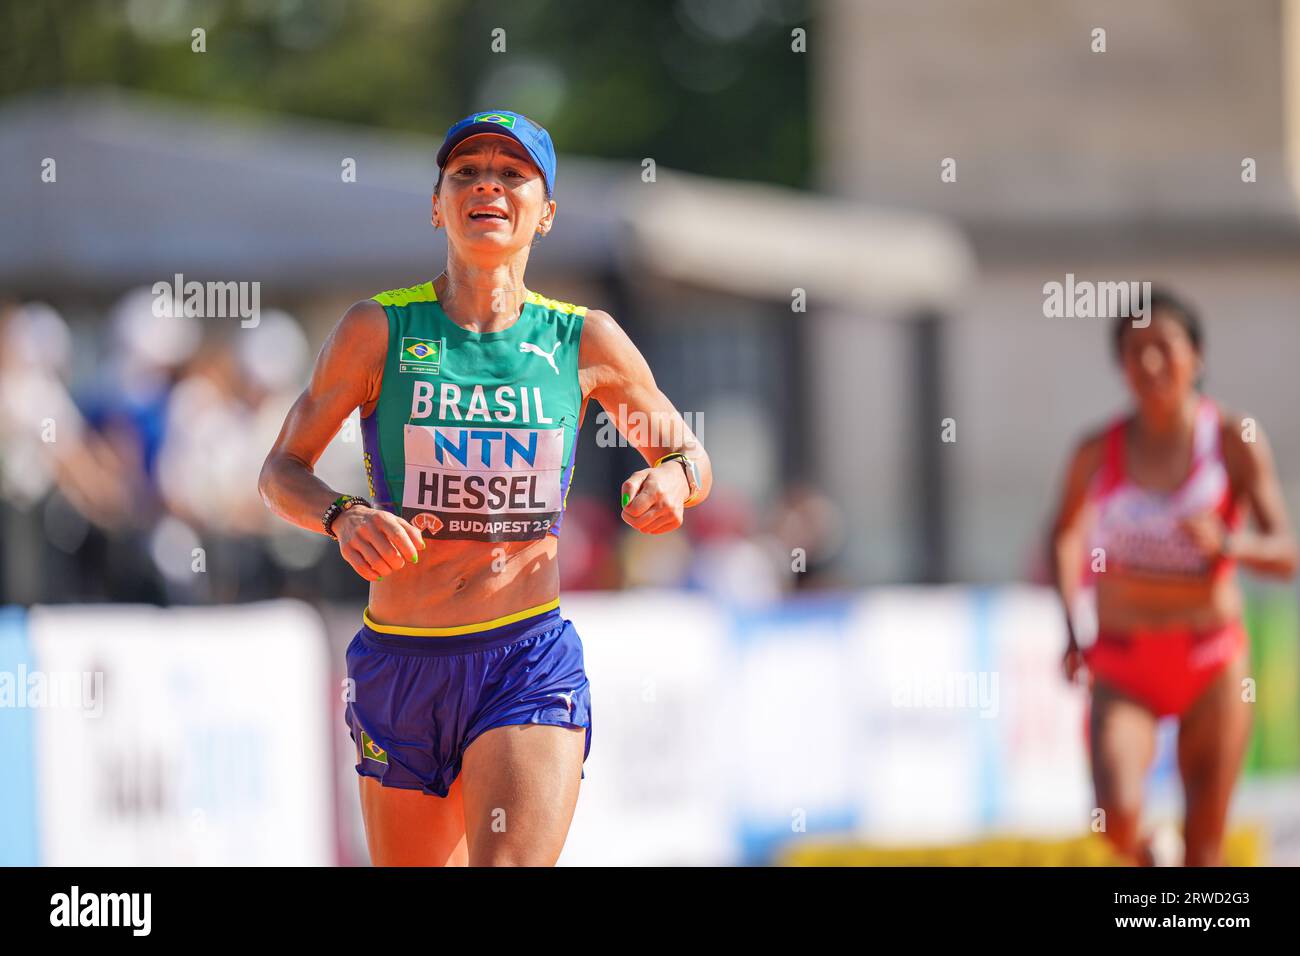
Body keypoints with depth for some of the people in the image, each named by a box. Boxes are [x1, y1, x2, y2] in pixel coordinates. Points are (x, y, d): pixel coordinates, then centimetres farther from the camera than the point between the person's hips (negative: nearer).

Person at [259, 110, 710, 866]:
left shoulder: (586, 342, 3)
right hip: (399, 662, 1)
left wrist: (672, 478, -8)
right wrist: (343, 517, -16)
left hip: (531, 665, -1)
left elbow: (689, 456, 16)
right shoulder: (380, 331, -1)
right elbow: (281, 471, 6)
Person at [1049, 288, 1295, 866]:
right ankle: (1143, 859, 16)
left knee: (1204, 852, 0)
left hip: (1211, 664, 0)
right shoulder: (1099, 451, -1)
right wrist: (1074, 627, 5)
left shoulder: (1235, 440, -5)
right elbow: (1066, 534, 18)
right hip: (1122, 666, 0)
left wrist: (1227, 543, -28)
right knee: (1117, 815, -21)